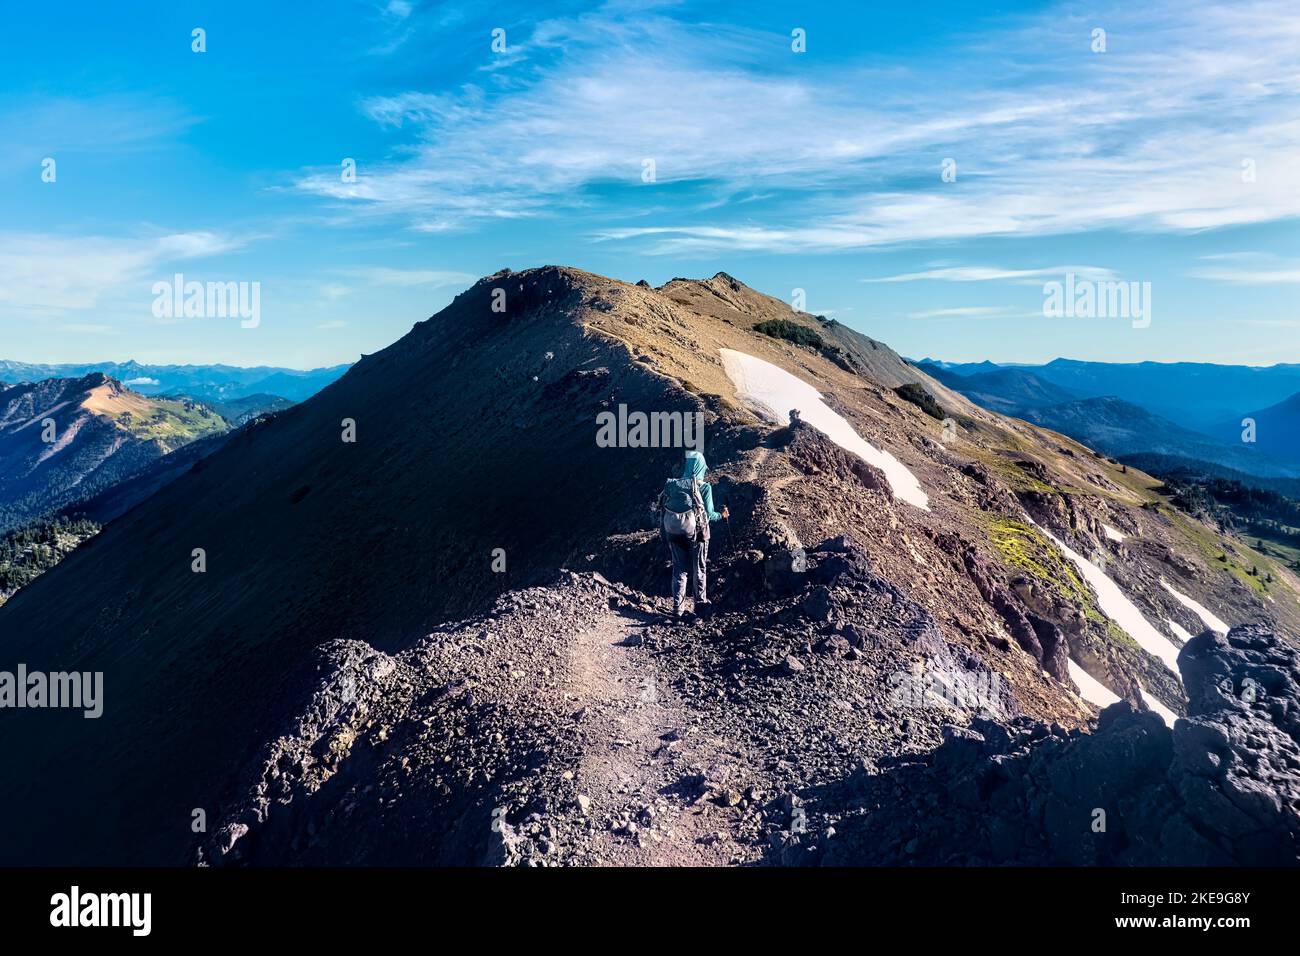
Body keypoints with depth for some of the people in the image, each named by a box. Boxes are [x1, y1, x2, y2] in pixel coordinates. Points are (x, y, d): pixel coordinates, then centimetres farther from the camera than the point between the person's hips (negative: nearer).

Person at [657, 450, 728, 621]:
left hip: (673, 532, 3)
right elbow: (708, 514, -11)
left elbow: (665, 508, -2)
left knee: (679, 569, 12)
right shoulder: (704, 487, -10)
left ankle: (678, 608, 9)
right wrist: (721, 515, 9)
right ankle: (700, 605, 27)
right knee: (699, 569, 15)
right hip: (696, 532, -3)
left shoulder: (672, 484, -1)